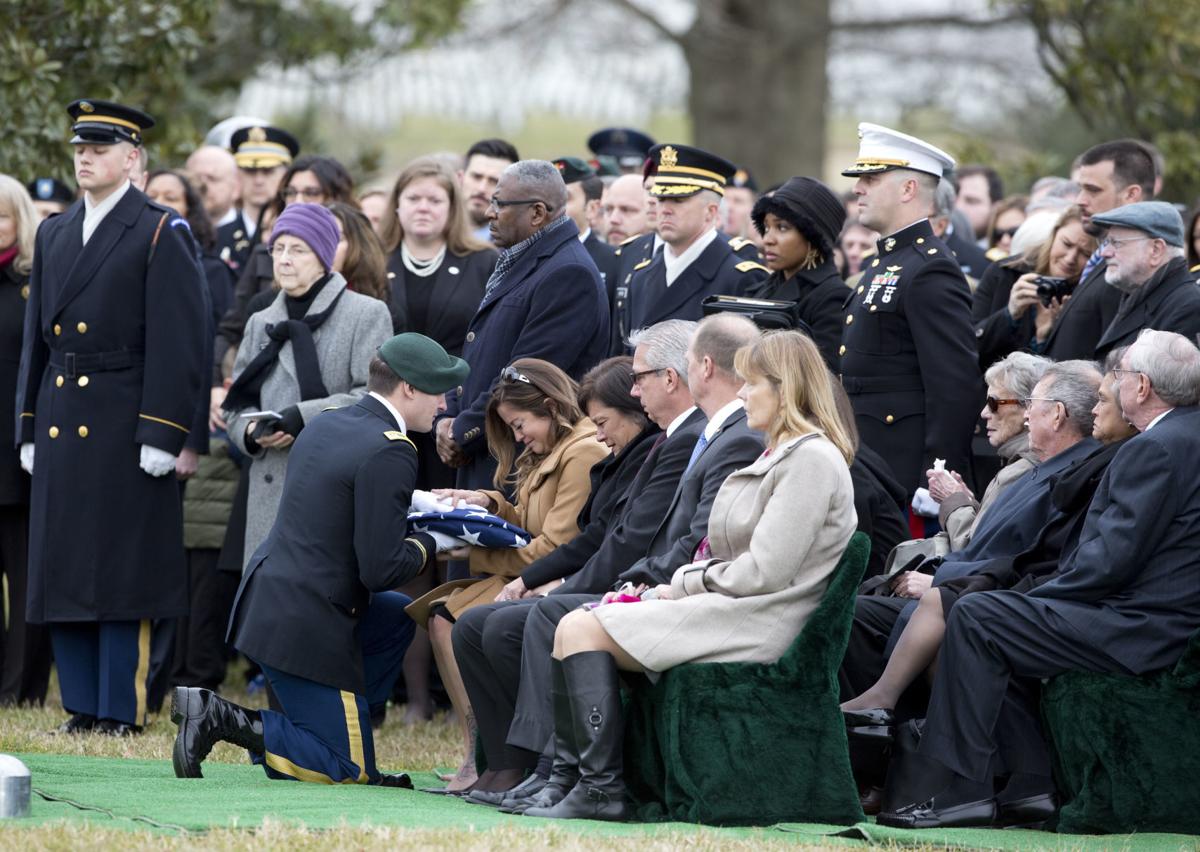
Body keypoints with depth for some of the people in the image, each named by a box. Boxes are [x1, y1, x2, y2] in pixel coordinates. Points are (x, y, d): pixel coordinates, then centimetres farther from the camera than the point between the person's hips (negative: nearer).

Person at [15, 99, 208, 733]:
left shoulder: (162, 235, -3)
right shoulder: (54, 234, 16)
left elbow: (178, 343, -9)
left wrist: (161, 435, -15)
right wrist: (29, 430, 13)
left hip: (126, 431, -6)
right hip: (61, 430, 6)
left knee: (122, 576, -5)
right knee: (62, 571, 5)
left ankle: (123, 710, -1)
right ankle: (83, 705, 11)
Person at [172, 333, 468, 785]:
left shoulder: (327, 424, 11)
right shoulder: (389, 452, -17)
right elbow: (381, 570, -20)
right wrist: (426, 546, 0)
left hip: (263, 597, 9)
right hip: (305, 625, -9)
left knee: (398, 618, 29)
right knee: (349, 772, 1)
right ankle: (220, 718, -8)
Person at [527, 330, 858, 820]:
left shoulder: (812, 459, -12)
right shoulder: (781, 455, 21)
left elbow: (764, 573, -18)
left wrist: (681, 586, -7)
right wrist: (669, 590, 4)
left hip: (754, 625, -11)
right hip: (727, 607, 11)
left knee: (581, 630, -18)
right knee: (574, 625, 2)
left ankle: (602, 788, -21)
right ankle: (565, 772, -4)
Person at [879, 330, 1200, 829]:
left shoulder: (1156, 449, -18)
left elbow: (1111, 560, -21)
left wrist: (1040, 596, -7)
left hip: (1140, 633, -11)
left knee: (974, 619, -10)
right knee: (994, 631, 18)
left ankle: (959, 788, -10)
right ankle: (1034, 783, 12)